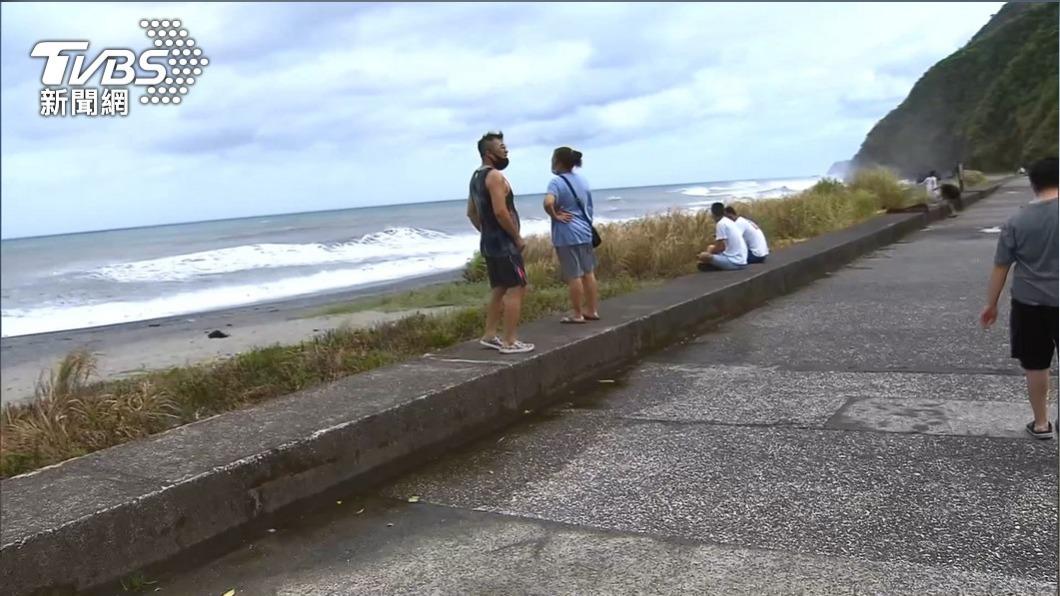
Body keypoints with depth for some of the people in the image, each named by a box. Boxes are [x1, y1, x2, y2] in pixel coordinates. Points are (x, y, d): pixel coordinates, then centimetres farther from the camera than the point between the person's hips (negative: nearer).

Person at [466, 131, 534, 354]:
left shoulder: (476, 177, 15)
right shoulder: (495, 176, -16)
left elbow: (471, 213, 21)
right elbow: (501, 212, -25)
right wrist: (517, 237, -15)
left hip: (489, 243, 10)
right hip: (504, 243, -10)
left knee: (498, 289, 16)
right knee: (516, 289, -5)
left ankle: (489, 336, 20)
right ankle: (510, 342, -4)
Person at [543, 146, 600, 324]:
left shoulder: (557, 182, -13)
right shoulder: (582, 180, 10)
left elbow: (548, 203, -31)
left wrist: (555, 215, -15)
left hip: (567, 235, -7)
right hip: (584, 231, 7)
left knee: (573, 276, -1)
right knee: (588, 272, 14)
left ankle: (577, 314, 7)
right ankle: (592, 310, 21)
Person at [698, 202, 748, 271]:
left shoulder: (721, 224, -14)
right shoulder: (729, 222, 14)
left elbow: (721, 247, -17)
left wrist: (710, 252, 1)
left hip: (734, 262, -10)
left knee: (702, 256, -13)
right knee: (711, 248, 24)